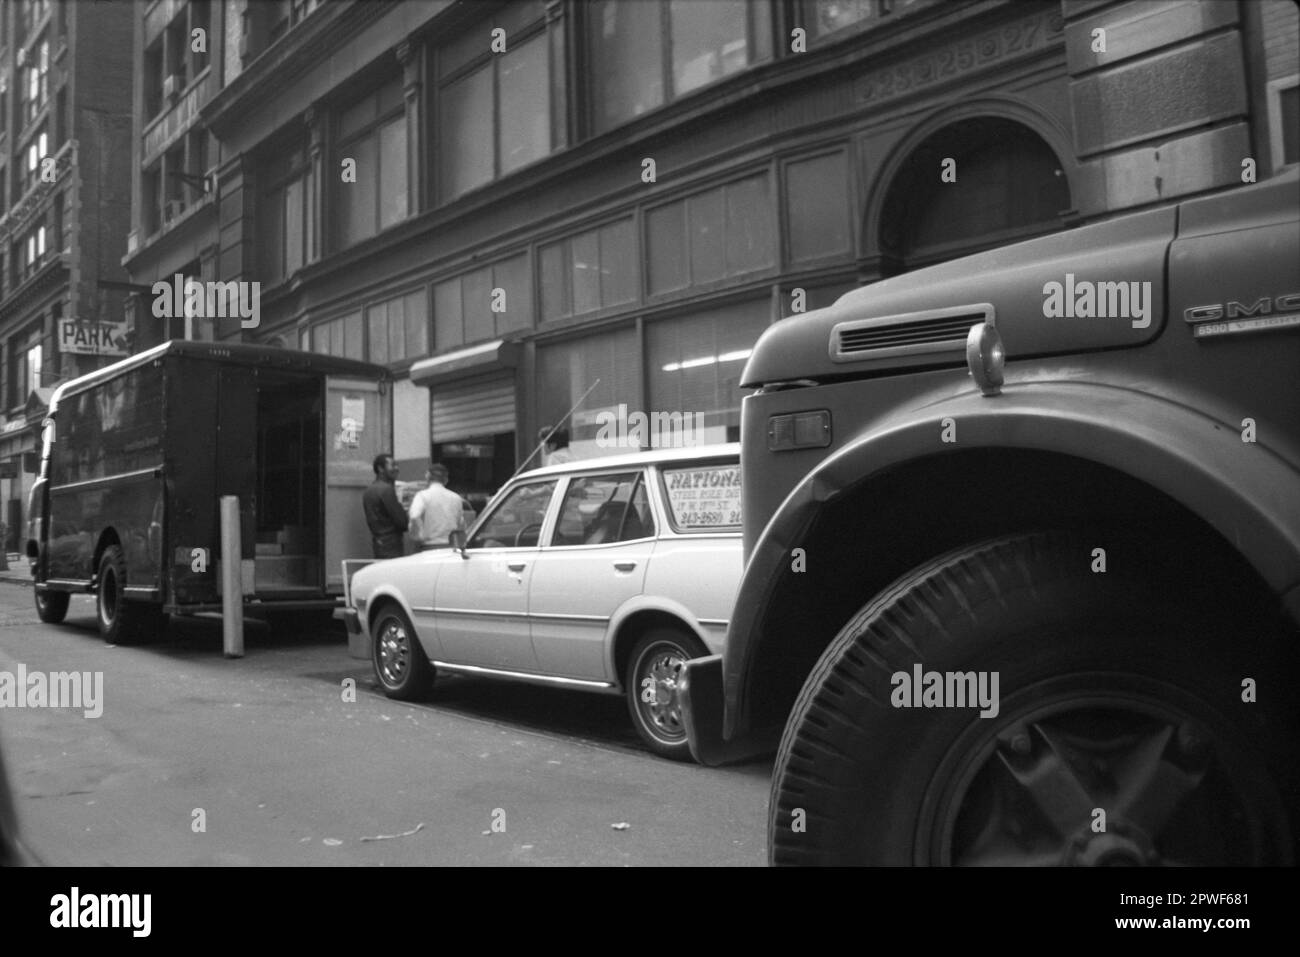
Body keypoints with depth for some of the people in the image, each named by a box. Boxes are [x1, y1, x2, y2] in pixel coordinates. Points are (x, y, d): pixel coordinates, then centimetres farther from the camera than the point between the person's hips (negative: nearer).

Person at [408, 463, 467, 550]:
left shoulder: (422, 496, -4)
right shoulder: (456, 498, 9)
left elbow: (415, 517, -21)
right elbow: (461, 526, 14)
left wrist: (419, 537, -9)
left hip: (429, 547, -4)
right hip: (451, 548, 4)